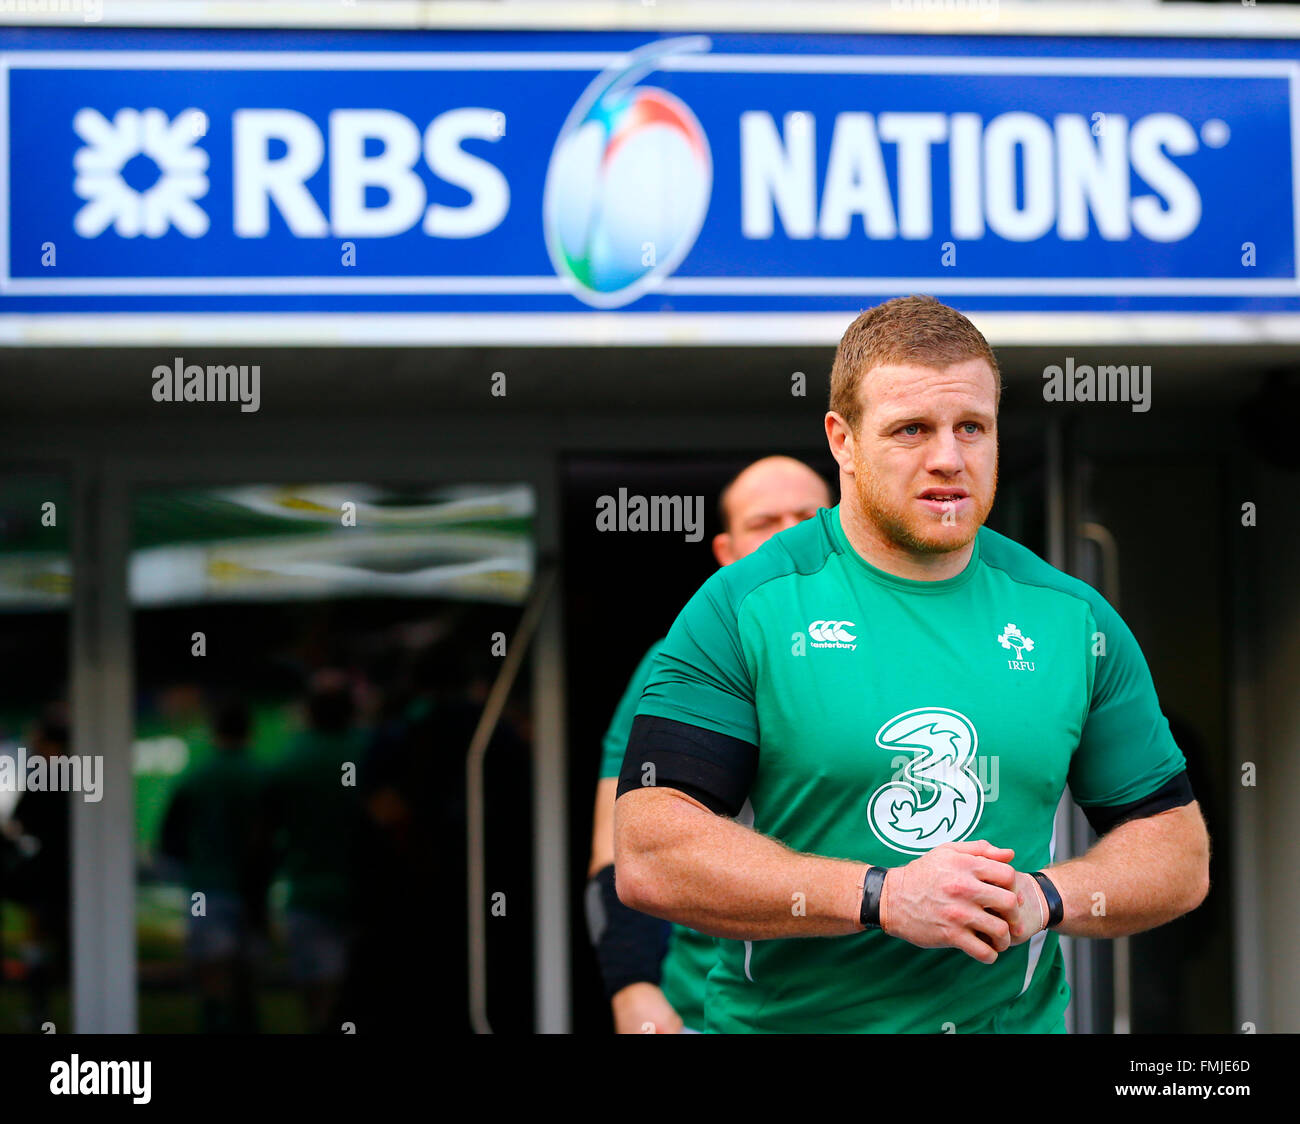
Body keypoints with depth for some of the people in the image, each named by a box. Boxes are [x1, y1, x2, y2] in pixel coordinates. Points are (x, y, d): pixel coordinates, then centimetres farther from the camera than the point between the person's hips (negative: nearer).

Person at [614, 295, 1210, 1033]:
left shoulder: (1074, 618, 3)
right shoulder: (742, 610, -7)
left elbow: (1181, 857, 7)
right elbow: (648, 857, -15)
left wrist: (1043, 897, -12)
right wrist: (882, 897, -21)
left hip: (1016, 1019, 2)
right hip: (784, 1018, -2)